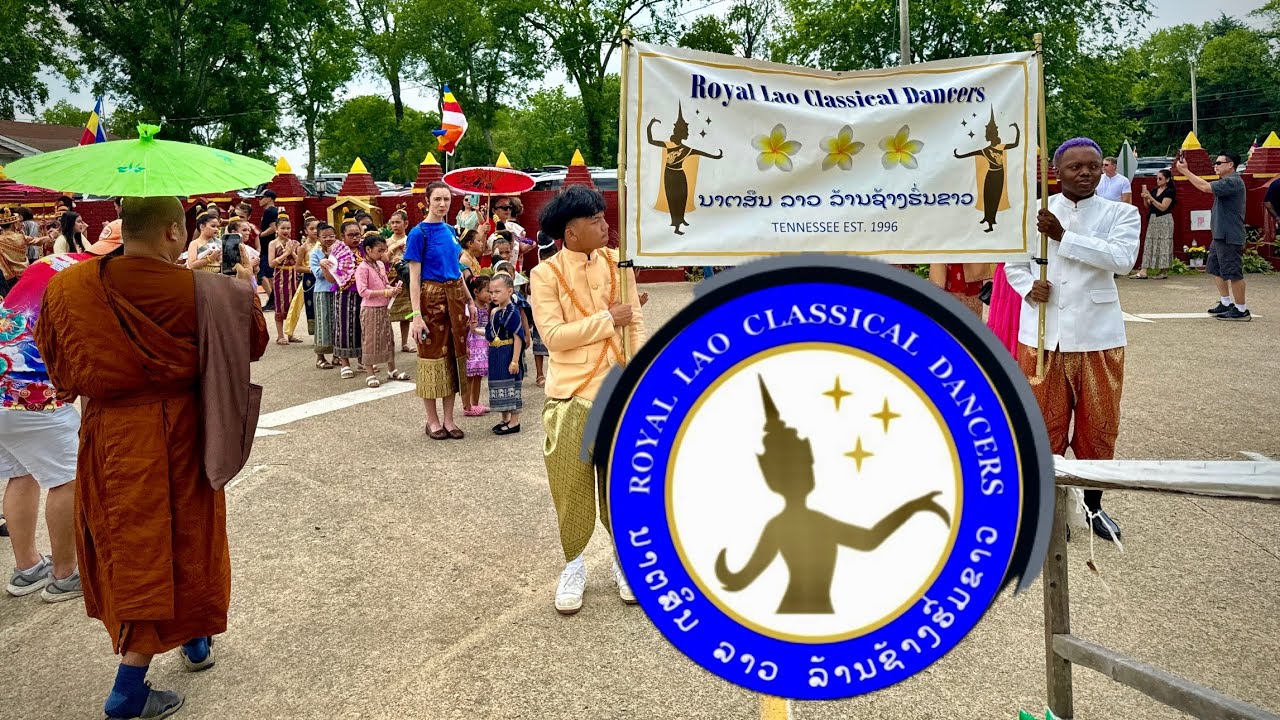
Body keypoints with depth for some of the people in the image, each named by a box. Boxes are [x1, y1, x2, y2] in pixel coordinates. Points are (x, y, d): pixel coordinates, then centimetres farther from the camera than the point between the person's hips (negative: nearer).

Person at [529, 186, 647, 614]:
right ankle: (574, 566, 24)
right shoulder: (545, 274, -7)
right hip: (571, 395, -3)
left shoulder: (618, 262, 4)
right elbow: (553, 335, -16)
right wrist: (608, 319, -14)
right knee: (571, 484, 5)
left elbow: (636, 322, 4)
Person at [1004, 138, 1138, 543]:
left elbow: (1123, 259, -16)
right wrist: (1028, 287, -10)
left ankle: (1093, 504, 27)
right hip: (1043, 335, 0)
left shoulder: (1121, 214, 2)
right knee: (1046, 422, 7)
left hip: (1098, 336, 0)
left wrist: (1064, 237, -20)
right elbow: (1013, 262, 11)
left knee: (1099, 424, 10)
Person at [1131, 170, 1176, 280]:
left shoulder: (1170, 192, -8)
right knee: (1148, 245, 2)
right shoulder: (1155, 190, 13)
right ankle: (1143, 272, -2)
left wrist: (1150, 198, -20)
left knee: (1163, 245, -3)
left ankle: (1164, 272, 4)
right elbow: (1148, 206, 14)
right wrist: (1145, 198, -4)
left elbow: (1163, 207, -17)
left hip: (1164, 220, -7)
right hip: (1152, 219, 7)